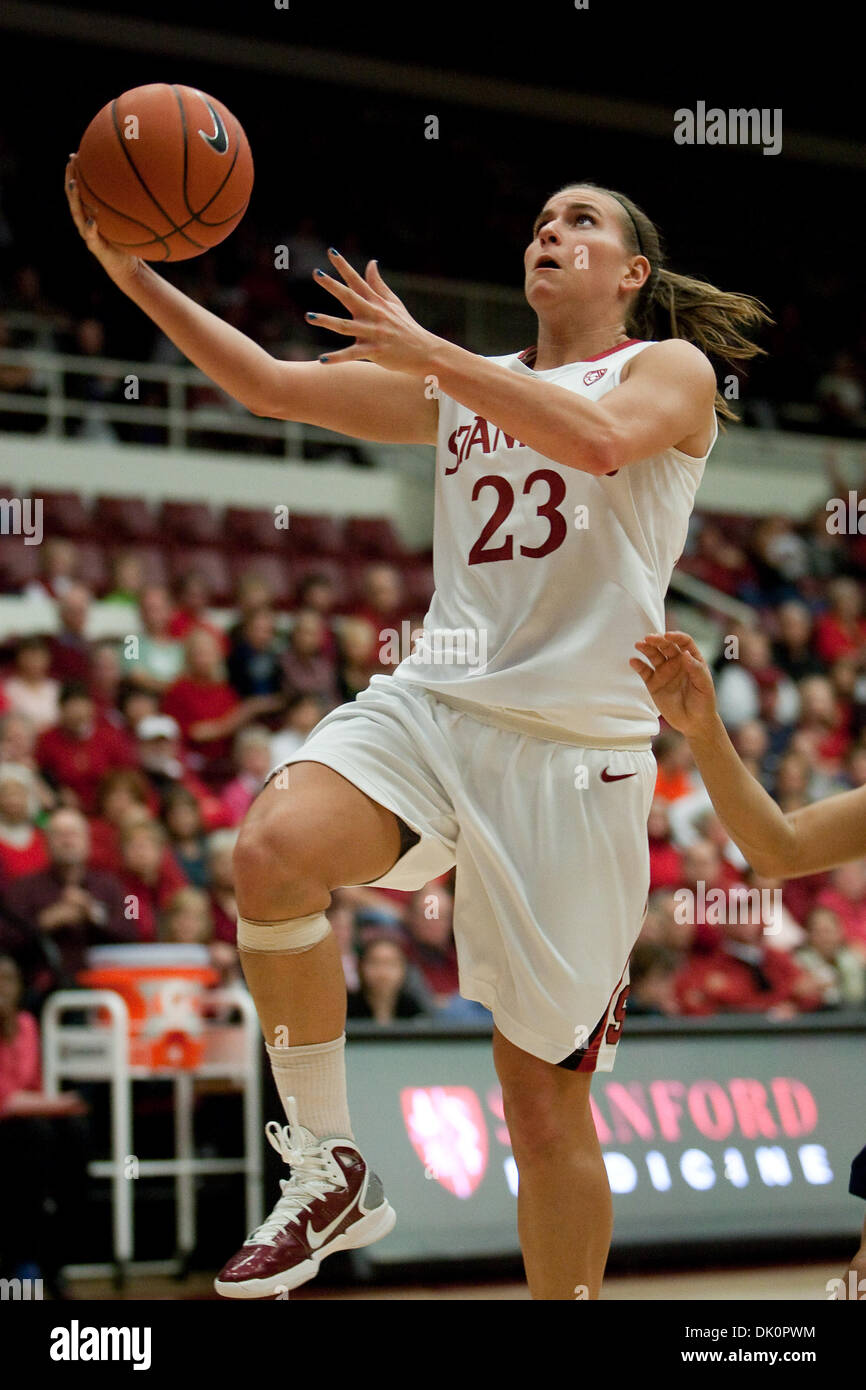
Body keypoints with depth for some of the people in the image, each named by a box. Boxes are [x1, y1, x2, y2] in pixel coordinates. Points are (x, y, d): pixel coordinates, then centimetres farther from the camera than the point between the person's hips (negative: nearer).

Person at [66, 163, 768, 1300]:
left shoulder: (670, 372, 6)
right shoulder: (462, 386, 20)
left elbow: (601, 437, -18)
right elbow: (271, 386, 15)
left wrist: (426, 349, -19)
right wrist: (136, 278, 5)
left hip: (574, 747, -4)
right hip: (432, 705, 4)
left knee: (544, 1097, -1)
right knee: (274, 846, -30)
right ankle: (329, 1169, -16)